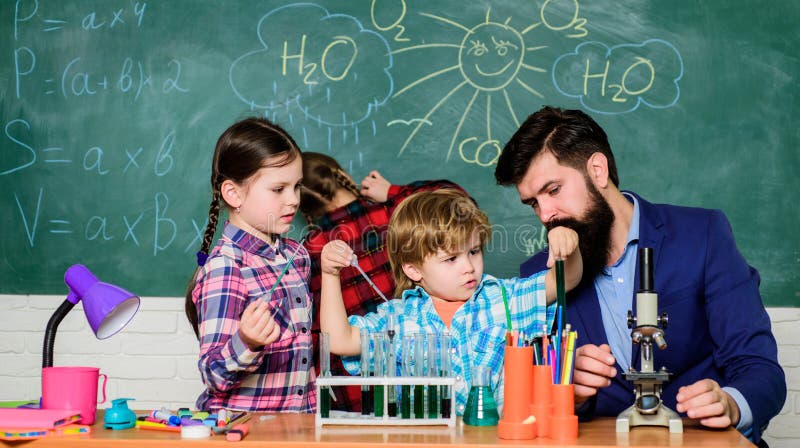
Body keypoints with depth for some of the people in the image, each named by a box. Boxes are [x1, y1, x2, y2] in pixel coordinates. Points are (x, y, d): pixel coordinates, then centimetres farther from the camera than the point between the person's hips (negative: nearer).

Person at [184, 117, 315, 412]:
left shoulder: (295, 254, 11)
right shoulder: (225, 266, -13)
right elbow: (215, 377, -16)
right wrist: (247, 343, -31)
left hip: (296, 422, 5)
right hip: (237, 426, -5)